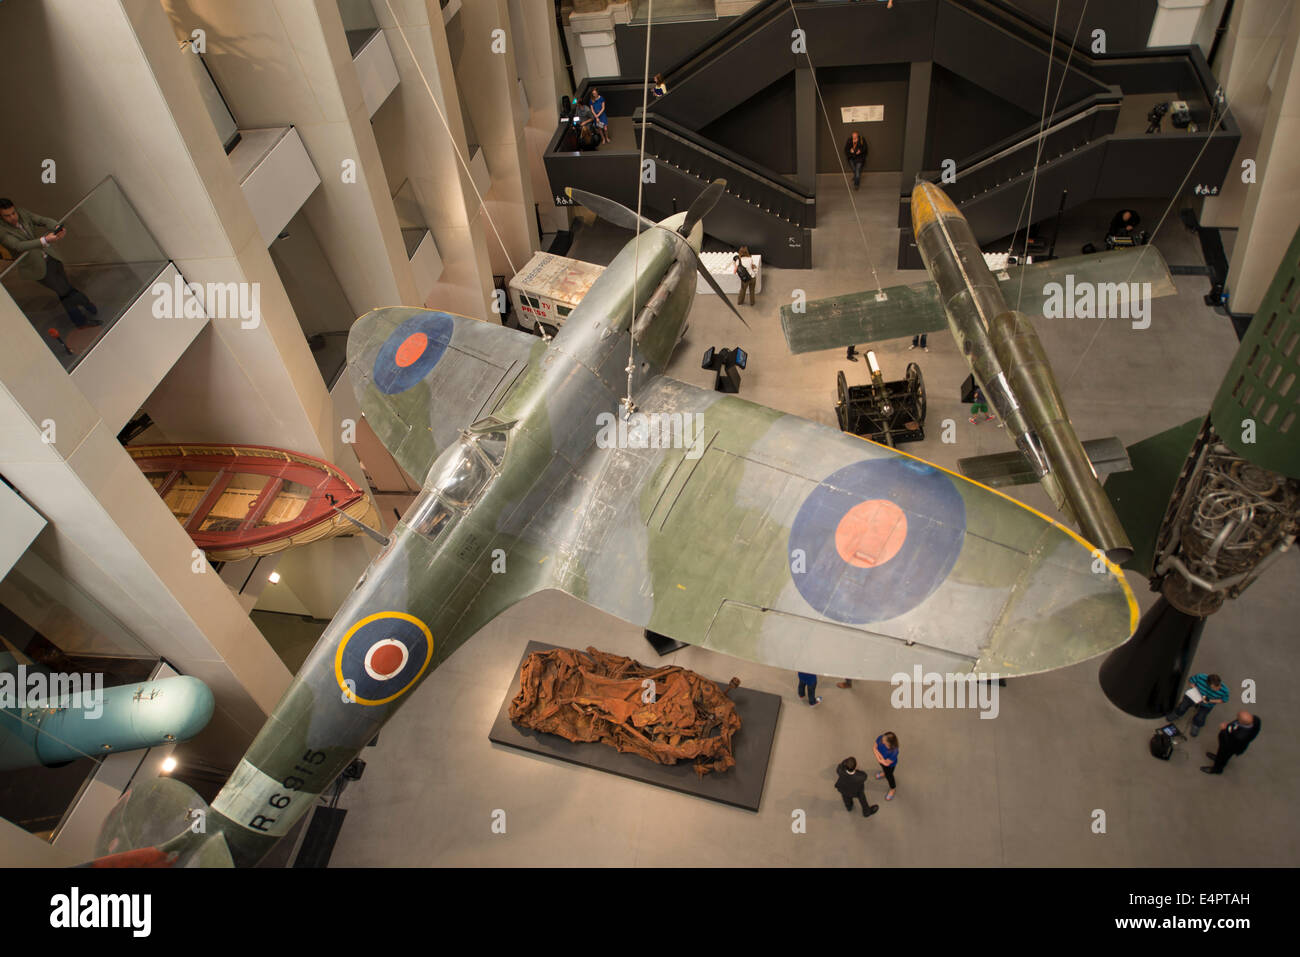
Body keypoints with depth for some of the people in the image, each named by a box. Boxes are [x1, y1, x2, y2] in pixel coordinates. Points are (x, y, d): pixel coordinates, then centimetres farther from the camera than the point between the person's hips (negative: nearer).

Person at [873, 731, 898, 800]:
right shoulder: (880, 738, -36)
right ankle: (884, 773, 73)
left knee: (889, 776, 25)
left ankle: (893, 789, 57)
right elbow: (874, 748, -17)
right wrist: (878, 757, -28)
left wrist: (879, 759, -19)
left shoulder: (894, 752, -46)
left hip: (889, 765, -4)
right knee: (882, 766, 37)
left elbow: (886, 763, -29)